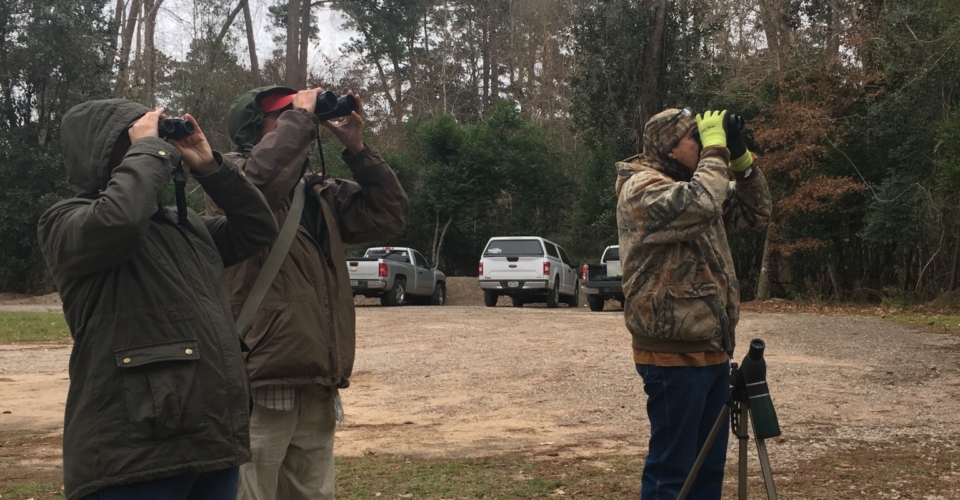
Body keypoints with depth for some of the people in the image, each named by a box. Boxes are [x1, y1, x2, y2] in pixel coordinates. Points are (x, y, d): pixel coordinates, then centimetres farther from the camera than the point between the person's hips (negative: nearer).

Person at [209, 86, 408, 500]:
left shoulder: (320, 194, 17)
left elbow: (388, 216, 13)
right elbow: (264, 177, -26)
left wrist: (357, 149, 6)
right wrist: (301, 115, -12)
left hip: (317, 390, 7)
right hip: (259, 388, -7)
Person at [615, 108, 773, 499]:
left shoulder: (691, 184, 15)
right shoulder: (641, 188, -12)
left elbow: (755, 210, 20)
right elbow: (702, 205, -30)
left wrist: (741, 158, 7)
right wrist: (716, 149, -16)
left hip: (712, 349, 9)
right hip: (673, 354, -9)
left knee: (709, 466, 15)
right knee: (671, 467, -3)